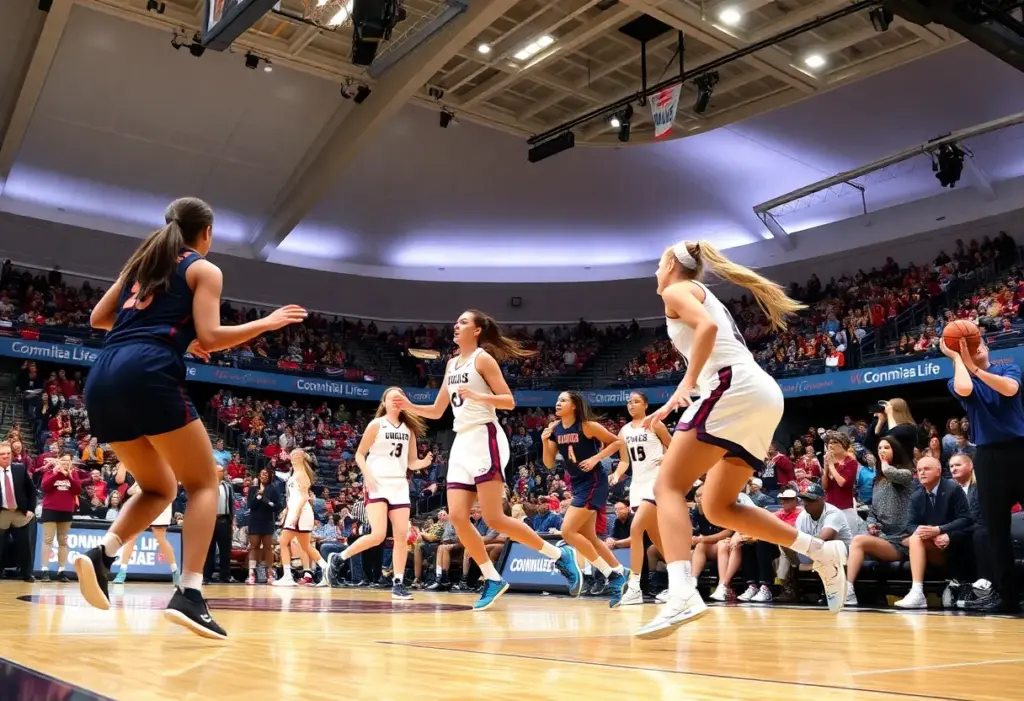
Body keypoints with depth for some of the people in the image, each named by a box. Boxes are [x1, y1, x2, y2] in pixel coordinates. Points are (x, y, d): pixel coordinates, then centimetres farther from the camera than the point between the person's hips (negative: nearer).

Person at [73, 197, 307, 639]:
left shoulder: (142, 260, 27)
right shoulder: (204, 269, 8)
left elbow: (98, 319, 26)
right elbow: (209, 337, -4)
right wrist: (267, 323, 8)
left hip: (102, 378, 7)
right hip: (149, 374, -7)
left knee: (159, 488, 20)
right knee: (204, 483, 3)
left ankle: (101, 556, -4)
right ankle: (189, 594, -13)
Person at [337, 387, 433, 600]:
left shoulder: (409, 428, 13)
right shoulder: (376, 424, -1)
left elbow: (411, 463, 15)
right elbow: (359, 454, -1)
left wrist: (424, 462, -8)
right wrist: (367, 476, -17)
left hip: (400, 485, 5)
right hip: (378, 485, -5)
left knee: (402, 536, -2)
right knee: (378, 535, -17)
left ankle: (398, 584, 3)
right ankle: (339, 558, 2)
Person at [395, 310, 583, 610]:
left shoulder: (483, 358, -4)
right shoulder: (452, 364, 18)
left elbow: (509, 401, -10)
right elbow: (437, 411, 22)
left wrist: (476, 396, -24)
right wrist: (410, 407, 6)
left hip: (484, 439, -8)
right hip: (461, 443, 8)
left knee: (494, 518, -11)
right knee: (457, 517, -4)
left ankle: (560, 555, 1)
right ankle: (493, 579, 7)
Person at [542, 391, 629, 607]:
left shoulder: (587, 425, -13)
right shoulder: (554, 429, 5)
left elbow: (617, 441, -8)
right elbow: (549, 464, 5)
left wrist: (596, 458, -18)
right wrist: (545, 442, -10)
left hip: (593, 484, -8)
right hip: (577, 485, 8)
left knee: (568, 531, -15)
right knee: (589, 537, 10)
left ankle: (612, 574, -6)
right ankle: (620, 573, 24)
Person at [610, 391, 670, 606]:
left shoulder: (655, 425, -3)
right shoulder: (624, 431, 13)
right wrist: (617, 474, -4)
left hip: (655, 481, -7)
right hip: (637, 483, 7)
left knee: (636, 528, -21)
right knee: (655, 537, 10)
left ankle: (634, 586, -20)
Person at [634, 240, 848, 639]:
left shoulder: (676, 290, 7)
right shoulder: (706, 296, 32)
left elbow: (707, 326, -14)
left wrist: (687, 384, -19)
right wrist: (676, 406, 29)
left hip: (736, 389, -9)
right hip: (764, 397, 9)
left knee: (668, 486, -12)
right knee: (719, 507, 15)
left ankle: (682, 595, -29)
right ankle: (821, 552, 12)